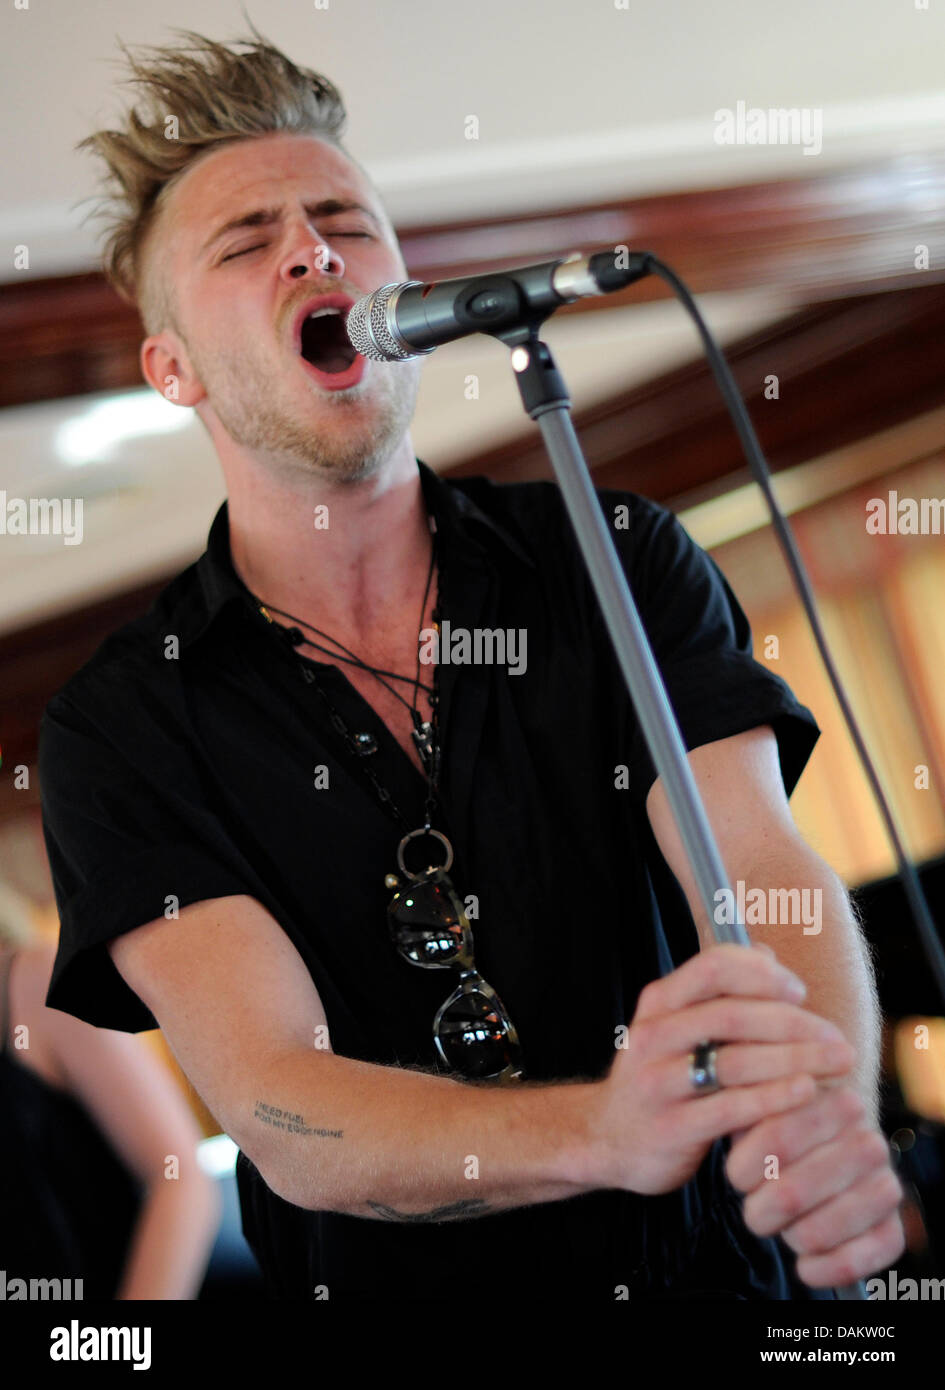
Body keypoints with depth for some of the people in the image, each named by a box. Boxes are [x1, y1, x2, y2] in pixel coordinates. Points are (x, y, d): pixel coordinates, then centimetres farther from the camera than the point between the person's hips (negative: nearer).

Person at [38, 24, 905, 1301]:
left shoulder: (618, 560, 3)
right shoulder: (119, 732, -4)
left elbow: (766, 869, -9)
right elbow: (279, 1115, -14)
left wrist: (823, 1112, -31)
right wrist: (606, 1129, -33)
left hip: (723, 1269, 1)